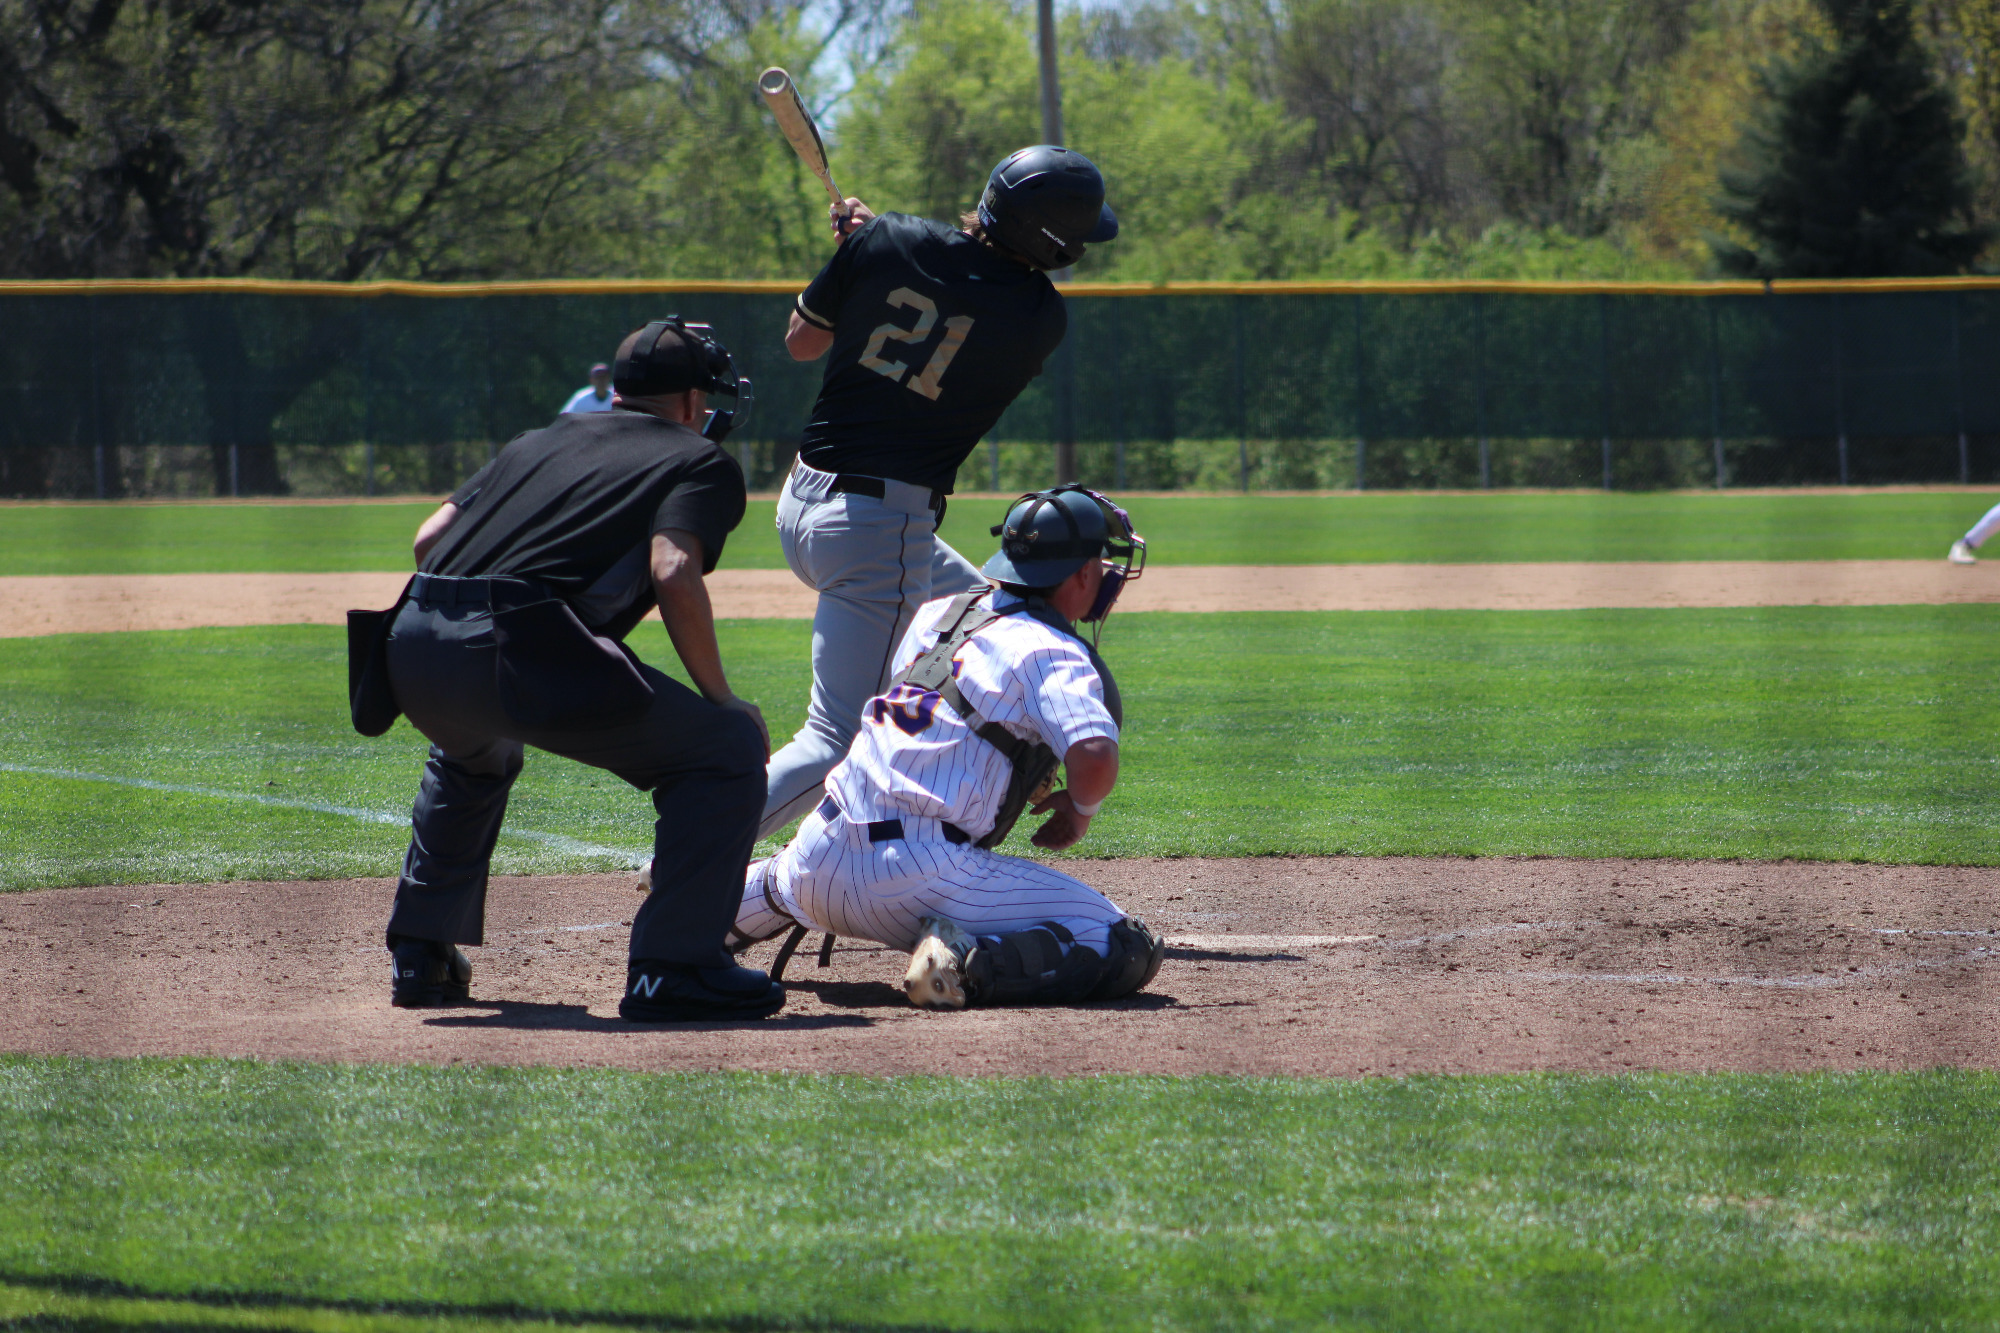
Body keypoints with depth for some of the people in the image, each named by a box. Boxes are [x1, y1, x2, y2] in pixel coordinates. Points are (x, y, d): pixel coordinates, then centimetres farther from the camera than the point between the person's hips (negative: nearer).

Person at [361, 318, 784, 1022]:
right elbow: (674, 574, -7)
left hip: (412, 649, 7)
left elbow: (430, 536, 22)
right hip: (520, 654, -7)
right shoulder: (701, 461, 13)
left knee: (474, 757, 41)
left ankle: (419, 954, 39)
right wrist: (721, 698, 2)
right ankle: (672, 969, -6)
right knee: (729, 747, 3)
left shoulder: (540, 441, 30)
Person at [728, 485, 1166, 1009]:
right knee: (1128, 949, -12)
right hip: (915, 876, -8)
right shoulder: (1052, 652, -6)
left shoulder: (938, 613, 18)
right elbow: (1095, 757, -23)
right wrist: (1080, 809, 0)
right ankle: (968, 962, -27)